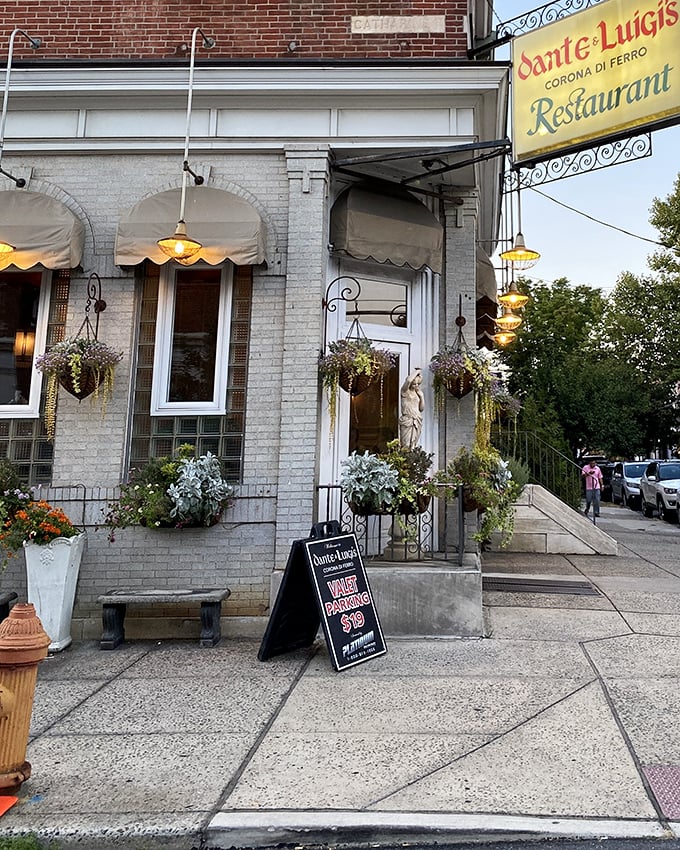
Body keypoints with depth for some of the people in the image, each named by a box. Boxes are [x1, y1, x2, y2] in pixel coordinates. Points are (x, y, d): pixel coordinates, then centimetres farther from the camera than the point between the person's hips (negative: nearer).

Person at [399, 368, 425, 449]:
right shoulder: (405, 391, -2)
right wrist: (416, 372, -8)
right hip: (407, 421, -5)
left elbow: (422, 408, 13)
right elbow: (408, 380, -24)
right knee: (406, 446, -9)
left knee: (413, 446, 5)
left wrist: (421, 396, 2)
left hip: (417, 422, 5)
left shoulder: (418, 392, 13)